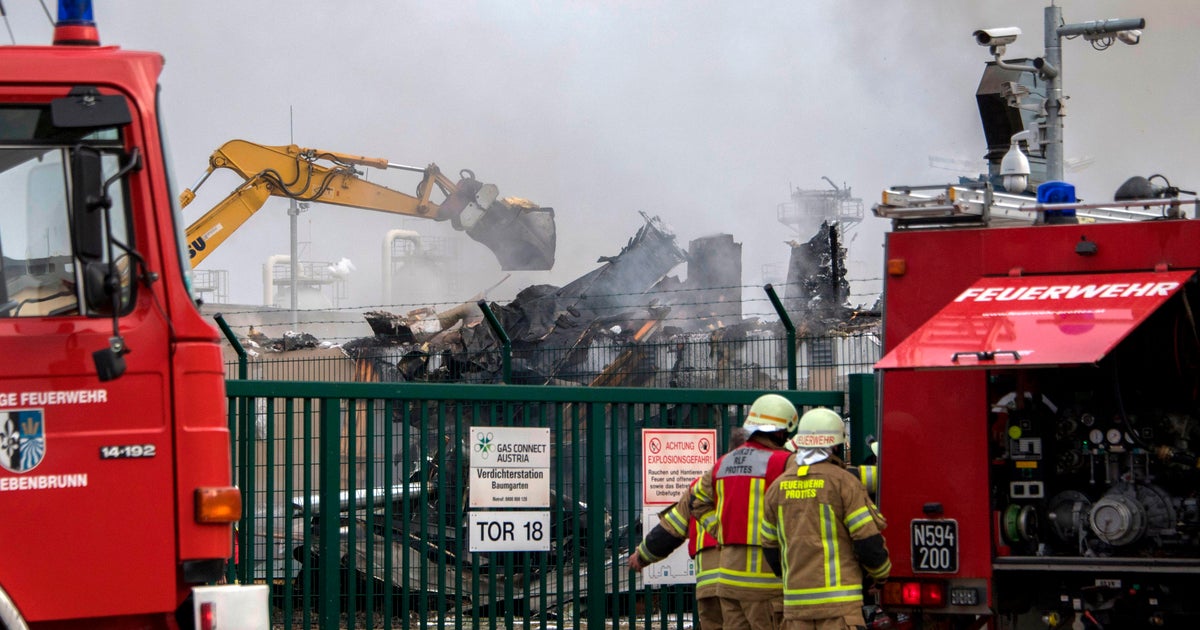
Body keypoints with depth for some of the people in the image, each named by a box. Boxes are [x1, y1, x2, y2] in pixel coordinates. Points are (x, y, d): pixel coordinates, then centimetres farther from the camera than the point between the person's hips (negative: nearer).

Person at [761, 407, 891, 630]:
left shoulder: (777, 487, 10)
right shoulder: (843, 482, -7)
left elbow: (770, 548, 16)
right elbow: (869, 542, -8)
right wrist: (880, 573, 12)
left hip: (796, 597, 5)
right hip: (838, 599, -5)